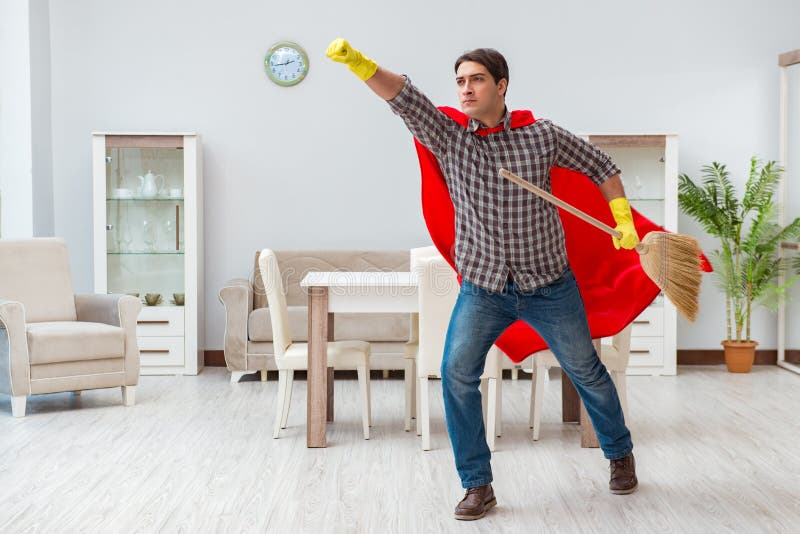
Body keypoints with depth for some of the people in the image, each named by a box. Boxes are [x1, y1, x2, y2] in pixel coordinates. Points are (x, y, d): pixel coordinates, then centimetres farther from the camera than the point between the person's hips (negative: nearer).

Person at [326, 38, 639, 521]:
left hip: (549, 285, 0)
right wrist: (358, 63, -35)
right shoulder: (449, 139, -5)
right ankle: (478, 486, 3)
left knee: (587, 372, 12)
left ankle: (621, 454, 39)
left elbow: (601, 167, 8)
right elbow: (404, 97, -21)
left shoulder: (543, 136, -6)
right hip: (483, 287, 1)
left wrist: (624, 221, 0)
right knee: (458, 375, -13)